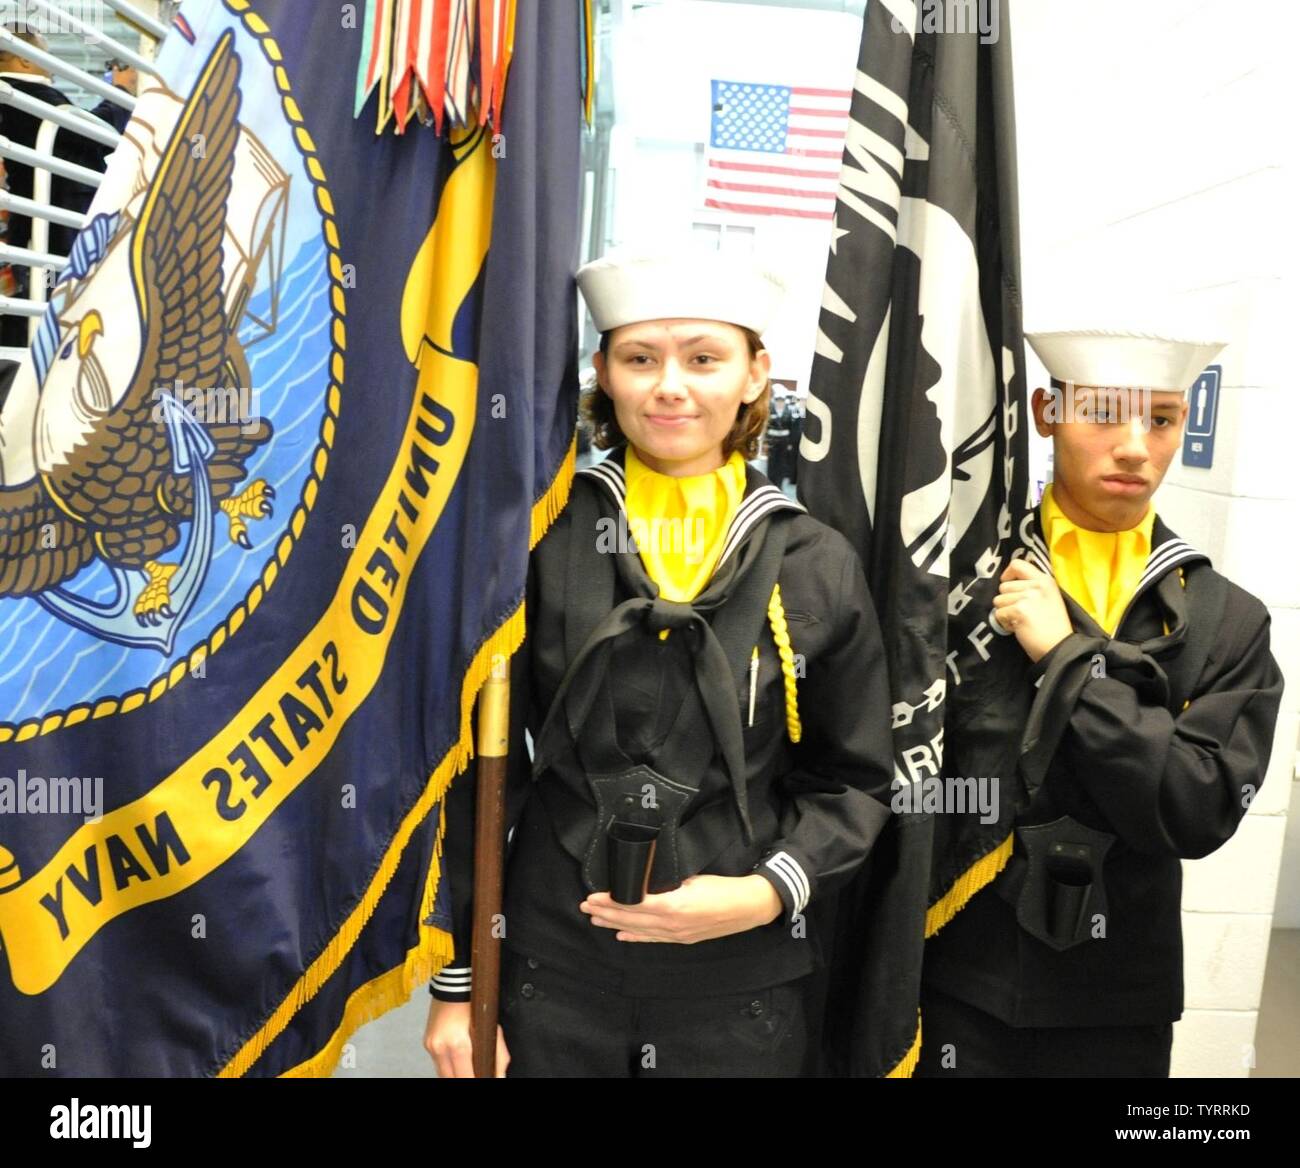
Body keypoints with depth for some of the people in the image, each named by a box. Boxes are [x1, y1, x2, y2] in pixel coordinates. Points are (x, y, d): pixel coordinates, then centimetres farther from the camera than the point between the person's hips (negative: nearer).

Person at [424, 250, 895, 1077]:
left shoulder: (820, 566, -2)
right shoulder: (539, 543, -5)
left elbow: (852, 782, 5)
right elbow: (477, 771, -2)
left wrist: (770, 891, -11)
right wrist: (456, 981, -1)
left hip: (745, 986, 1)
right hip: (550, 974, 0)